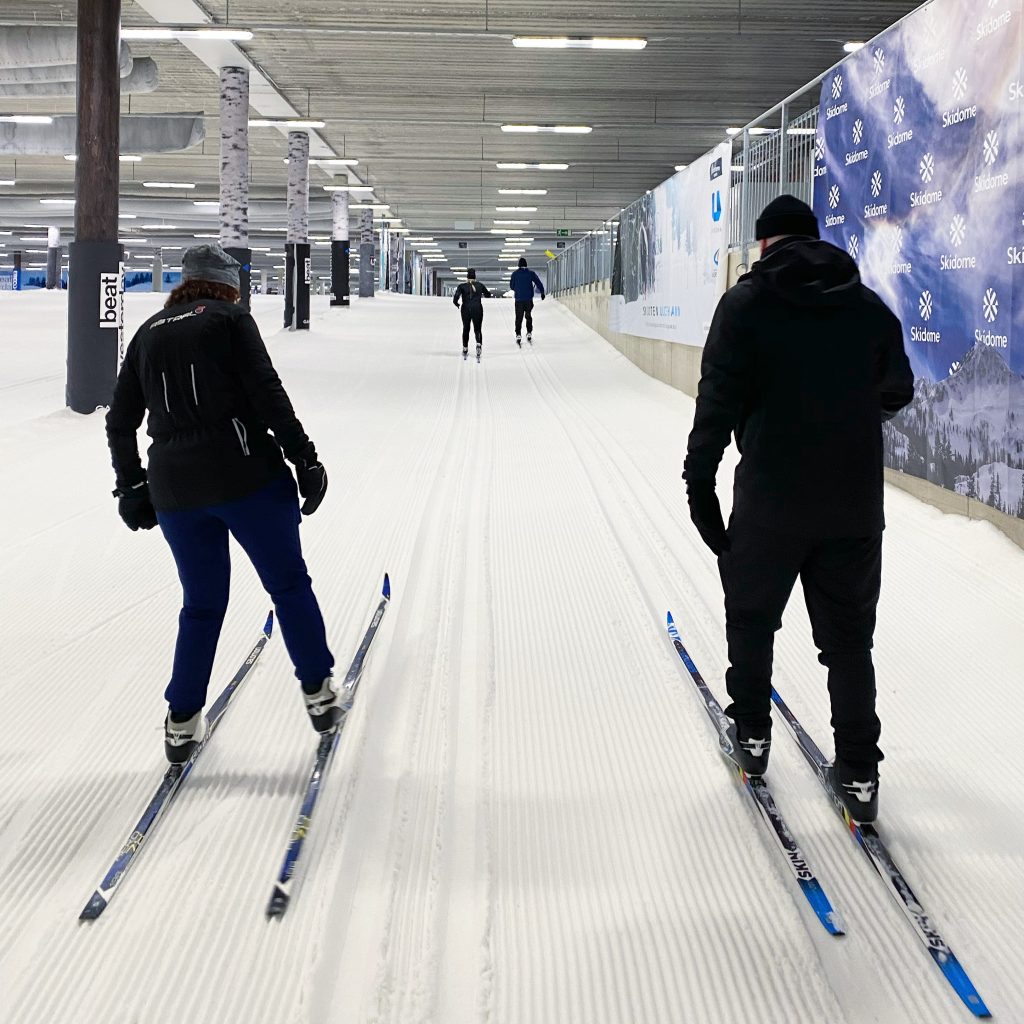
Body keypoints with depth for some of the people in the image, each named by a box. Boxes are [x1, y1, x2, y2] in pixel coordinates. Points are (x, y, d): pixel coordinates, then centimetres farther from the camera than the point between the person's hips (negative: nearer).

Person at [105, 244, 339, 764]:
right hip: (247, 474, -4)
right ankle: (318, 692, 17)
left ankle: (182, 721, 17)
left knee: (202, 604, 17)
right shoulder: (230, 319, 1)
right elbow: (268, 395, -10)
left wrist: (131, 488, 23)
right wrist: (304, 460, -6)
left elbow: (120, 421, 15)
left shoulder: (147, 333, 15)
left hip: (173, 488, 4)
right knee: (288, 583, 12)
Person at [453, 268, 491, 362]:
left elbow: (455, 299, -12)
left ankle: (465, 351, 23)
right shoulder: (480, 285, 1)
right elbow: (488, 295, 16)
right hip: (478, 309, 0)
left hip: (466, 309, 0)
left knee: (466, 329, 17)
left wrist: (457, 304, 10)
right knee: (478, 329, 6)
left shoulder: (462, 286, -4)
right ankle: (479, 344, -25)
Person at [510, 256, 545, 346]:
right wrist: (542, 292, 2)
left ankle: (518, 336, -7)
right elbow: (538, 282, -4)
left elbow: (512, 286, 5)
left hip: (519, 299, -1)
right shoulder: (531, 273, -2)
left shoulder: (515, 274, -2)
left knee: (519, 318, 3)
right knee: (528, 316, 18)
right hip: (529, 299, 1)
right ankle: (529, 334, 17)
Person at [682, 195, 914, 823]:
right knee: (849, 636, 10)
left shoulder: (747, 301, -5)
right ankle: (859, 772, 11)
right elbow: (898, 391, 15)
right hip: (856, 503, 3)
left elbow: (718, 402, -11)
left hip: (771, 498, -2)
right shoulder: (870, 305, 5)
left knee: (752, 617, 19)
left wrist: (700, 482, -8)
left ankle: (752, 735, 28)